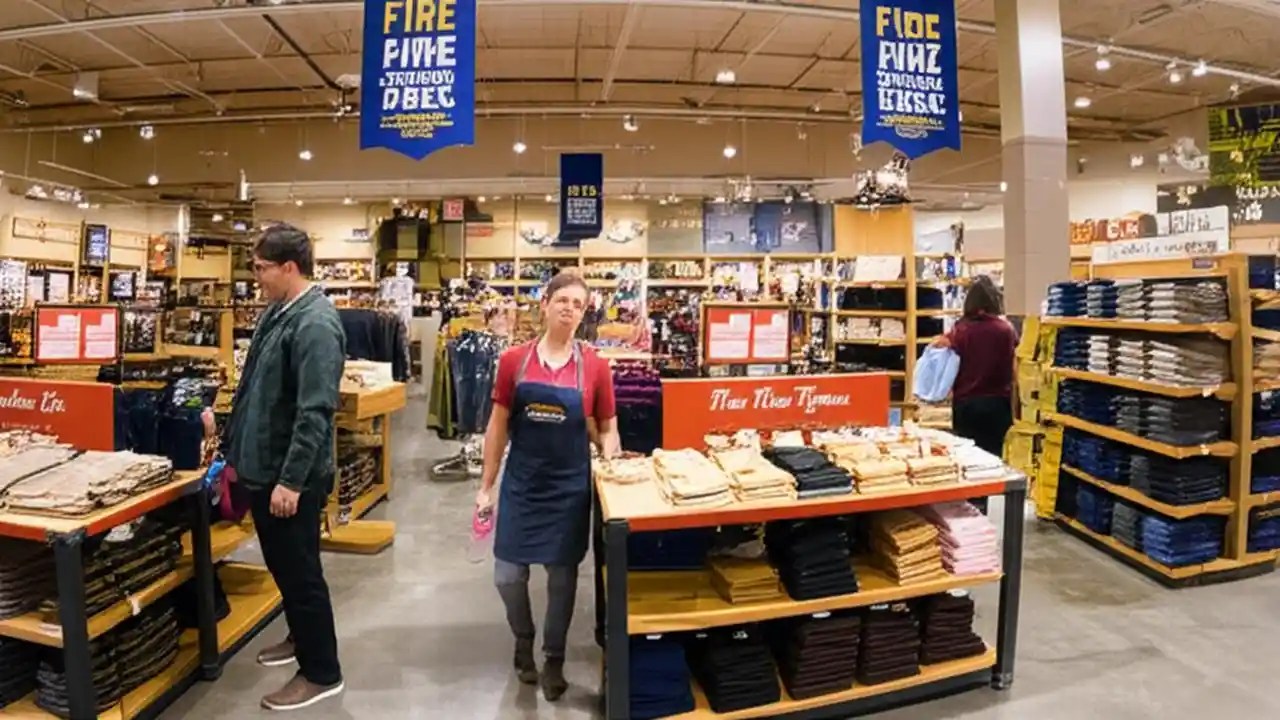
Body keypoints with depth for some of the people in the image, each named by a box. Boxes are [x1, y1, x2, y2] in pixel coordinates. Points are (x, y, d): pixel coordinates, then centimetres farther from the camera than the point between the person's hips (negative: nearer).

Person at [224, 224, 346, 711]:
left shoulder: (316, 323, -22)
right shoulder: (276, 312, 9)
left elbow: (315, 411, -26)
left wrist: (291, 479, -25)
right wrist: (236, 451, 21)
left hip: (291, 477, -9)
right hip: (263, 467, 9)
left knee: (300, 571, 4)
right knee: (281, 566, 23)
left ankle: (322, 673, 21)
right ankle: (301, 638, 43)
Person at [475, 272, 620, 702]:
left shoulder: (594, 367, -6)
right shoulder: (513, 361, -4)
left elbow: (606, 429, 4)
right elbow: (498, 427, 2)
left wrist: (610, 460, -16)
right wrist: (486, 486, 2)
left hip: (569, 486, -1)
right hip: (520, 482, 1)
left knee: (562, 576, 10)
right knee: (507, 575, 6)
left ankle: (554, 659, 33)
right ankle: (523, 639, 38)